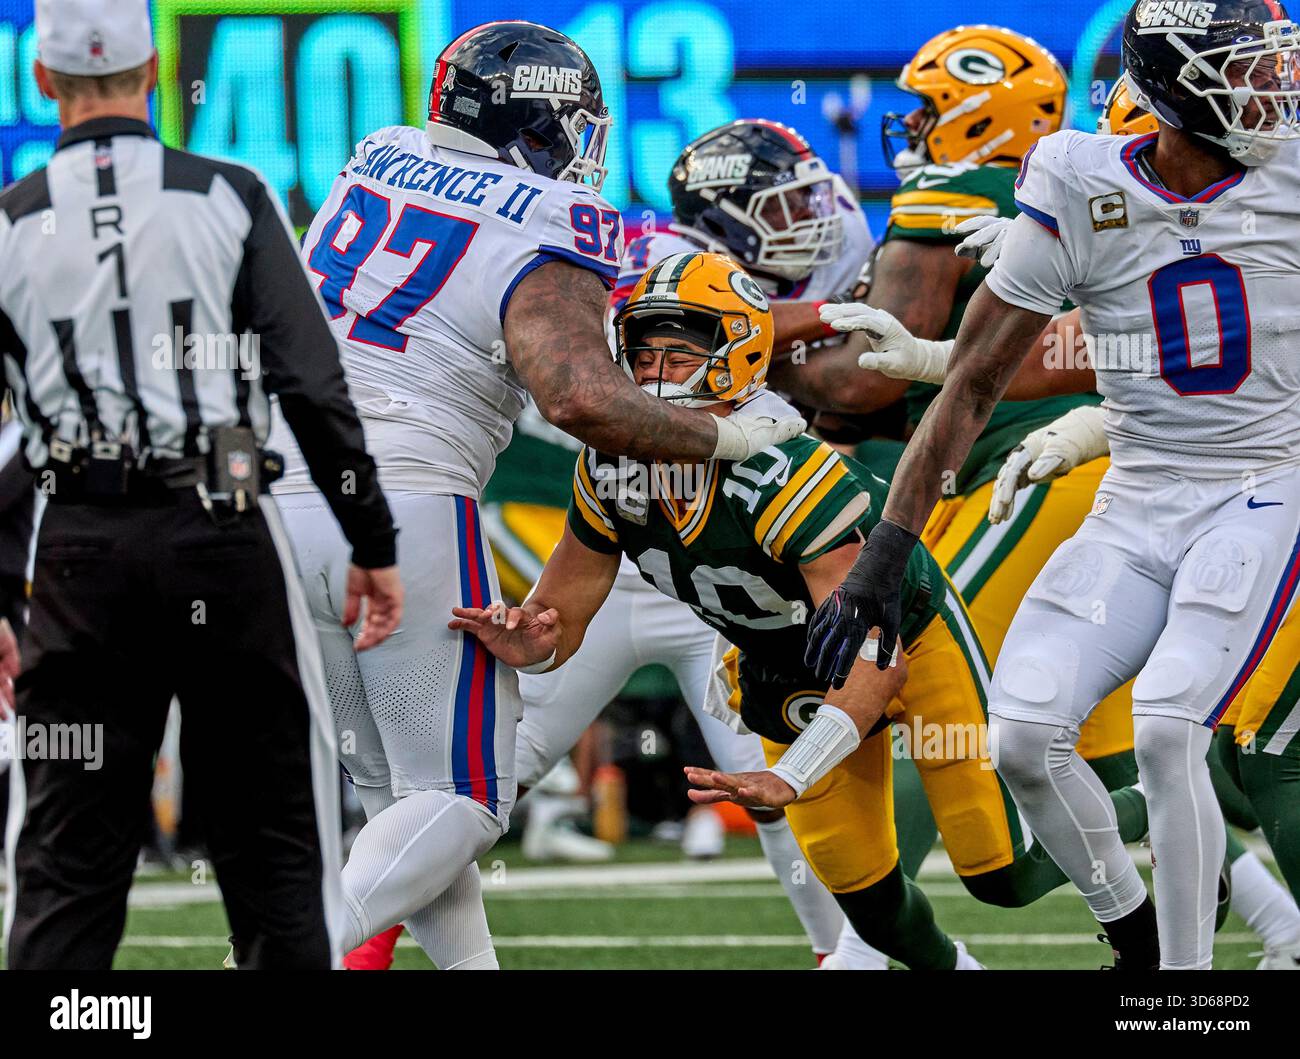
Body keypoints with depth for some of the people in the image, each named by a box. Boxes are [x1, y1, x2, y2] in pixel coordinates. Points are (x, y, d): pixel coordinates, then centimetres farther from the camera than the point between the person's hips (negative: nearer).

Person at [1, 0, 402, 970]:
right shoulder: (229, 199, 1)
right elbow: (314, 385, -3)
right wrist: (373, 544, 3)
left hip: (83, 551, 1)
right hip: (224, 529, -1)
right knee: (271, 837, 5)